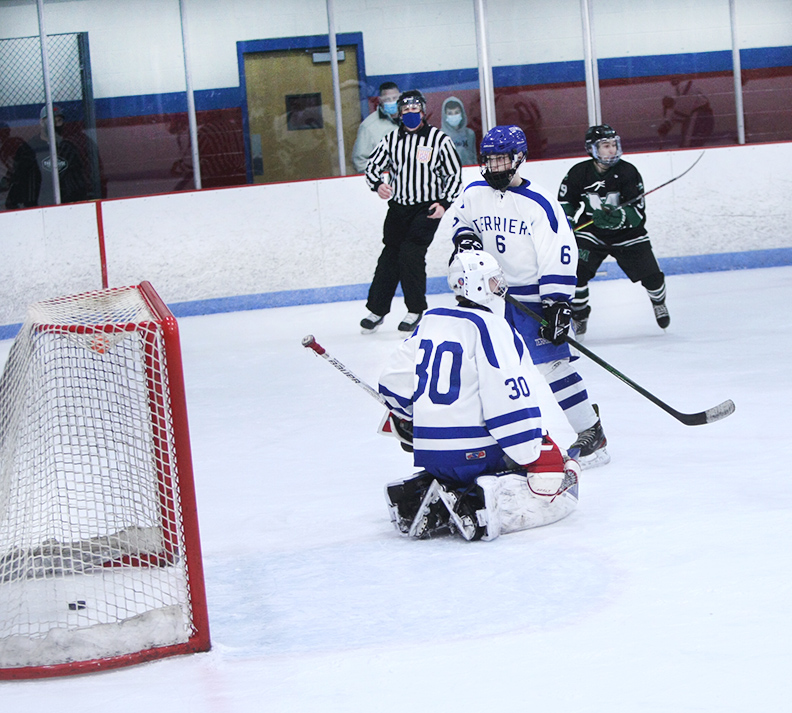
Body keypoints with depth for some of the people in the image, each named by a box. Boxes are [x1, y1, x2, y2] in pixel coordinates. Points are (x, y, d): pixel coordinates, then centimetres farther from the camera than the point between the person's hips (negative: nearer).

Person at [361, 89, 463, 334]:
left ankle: (416, 311, -4)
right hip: (398, 208, 4)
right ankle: (376, 309, 16)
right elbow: (372, 166, 8)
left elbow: (454, 174, 1)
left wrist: (444, 202, -12)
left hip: (427, 209, -4)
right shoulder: (391, 140, 6)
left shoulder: (439, 139, -3)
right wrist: (377, 184, -14)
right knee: (389, 256, 4)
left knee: (411, 254, -17)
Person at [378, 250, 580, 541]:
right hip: (476, 452, -7)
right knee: (561, 486, -2)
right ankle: (486, 504, -23)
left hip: (430, 455, 7)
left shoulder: (429, 322, 11)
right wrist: (539, 462, -14)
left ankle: (419, 495, 7)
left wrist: (407, 422, 35)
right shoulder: (491, 328, -11)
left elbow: (394, 379, 16)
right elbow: (510, 402, -18)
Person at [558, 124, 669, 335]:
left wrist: (617, 217, -40)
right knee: (577, 271, -19)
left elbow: (638, 212, -22)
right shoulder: (579, 173, -12)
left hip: (627, 233, 0)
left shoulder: (628, 172, -17)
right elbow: (566, 203, 3)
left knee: (651, 275, -4)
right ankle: (579, 315, 5)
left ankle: (658, 302, 32)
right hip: (591, 233, 0)